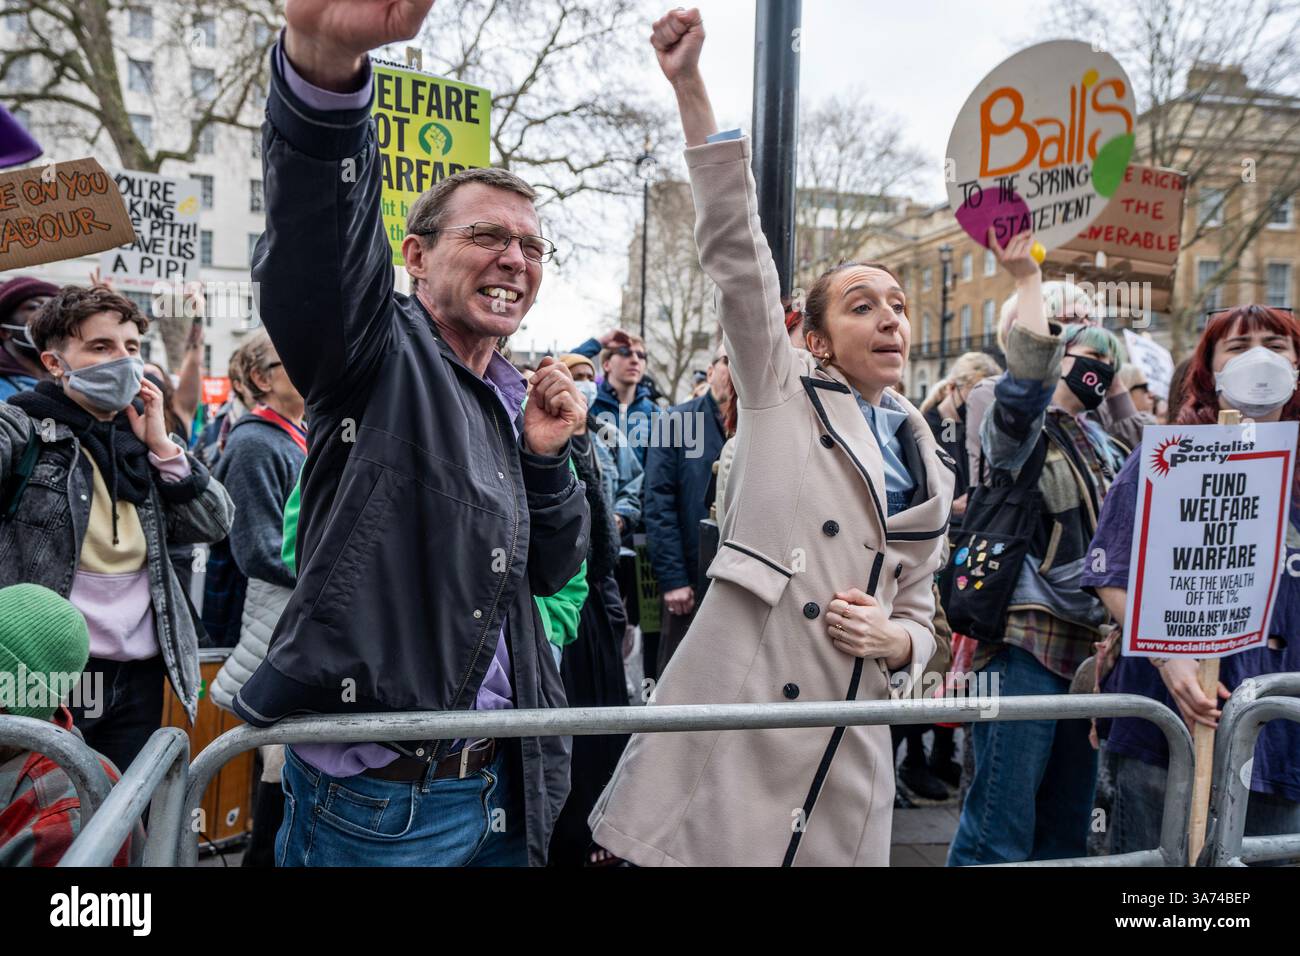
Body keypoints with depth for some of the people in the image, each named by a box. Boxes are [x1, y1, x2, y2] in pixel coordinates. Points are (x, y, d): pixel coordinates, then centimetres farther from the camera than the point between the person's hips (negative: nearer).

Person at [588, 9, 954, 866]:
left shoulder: (928, 470, 16)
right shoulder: (781, 392, 5)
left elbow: (920, 618, 19)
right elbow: (735, 249, -6)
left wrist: (892, 639, -4)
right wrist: (690, 87, -12)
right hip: (730, 731, -4)